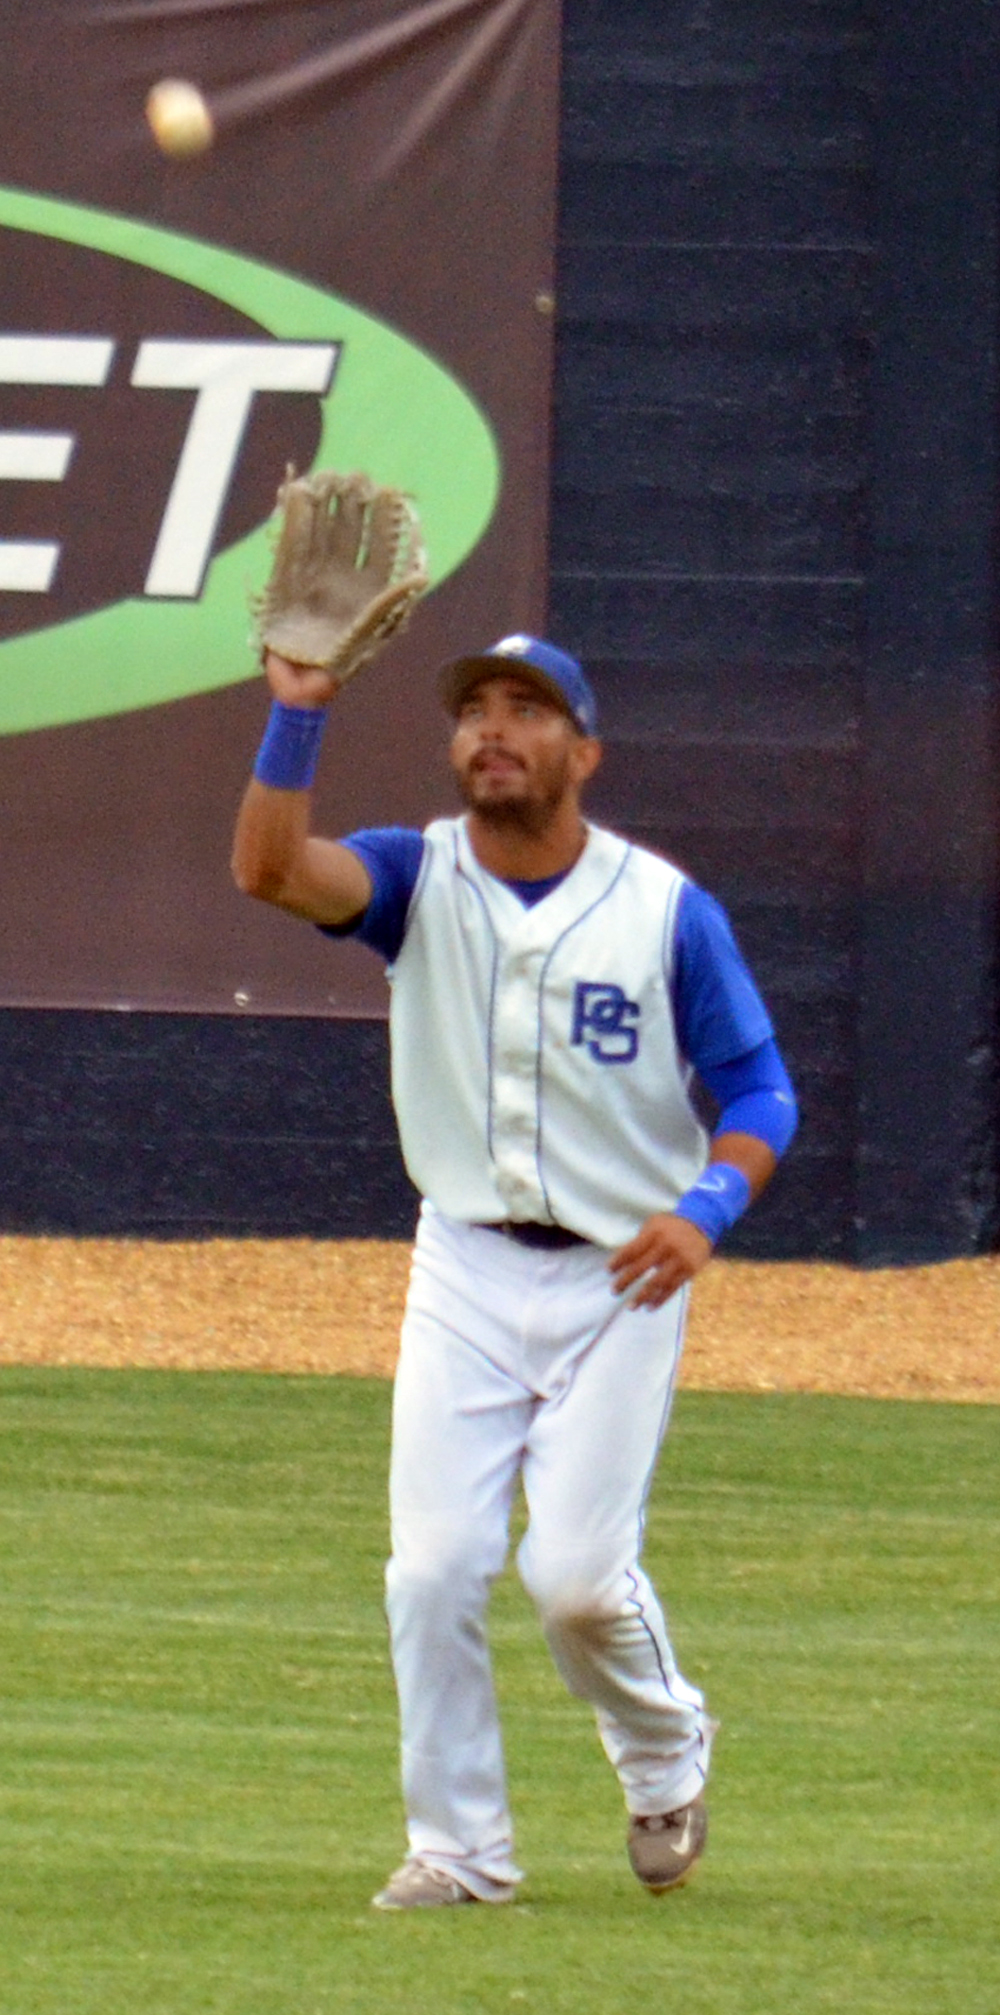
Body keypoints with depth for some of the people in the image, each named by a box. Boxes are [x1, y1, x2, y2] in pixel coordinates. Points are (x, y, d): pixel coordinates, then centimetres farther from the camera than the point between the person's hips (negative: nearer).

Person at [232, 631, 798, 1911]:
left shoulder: (667, 910, -5)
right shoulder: (416, 879, -2)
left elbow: (761, 1092, -2)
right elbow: (270, 869, -21)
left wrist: (707, 1207, -21)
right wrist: (298, 711, -33)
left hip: (620, 1277, -2)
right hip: (466, 1273, 2)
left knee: (578, 1571, -8)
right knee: (434, 1566, -5)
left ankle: (666, 1753, 23)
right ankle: (458, 1847, 8)